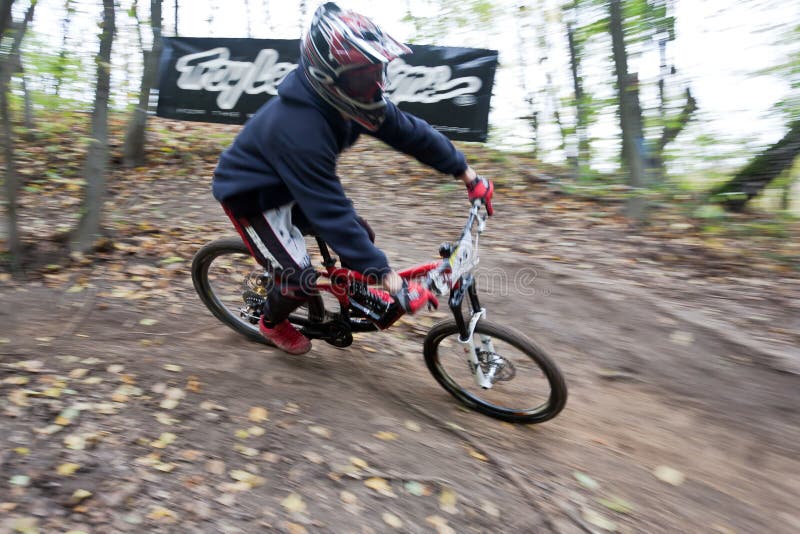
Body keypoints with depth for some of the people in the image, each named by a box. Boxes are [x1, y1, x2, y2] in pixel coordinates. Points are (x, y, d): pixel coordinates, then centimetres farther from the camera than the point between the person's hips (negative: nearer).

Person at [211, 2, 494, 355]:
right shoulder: (298, 129, -40)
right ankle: (271, 323, 21)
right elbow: (332, 213, -40)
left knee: (362, 236, 0)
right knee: (302, 280, -13)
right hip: (250, 195, -7)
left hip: (291, 187, 7)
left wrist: (467, 174, -5)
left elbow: (409, 131, -8)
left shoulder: (350, 99, -17)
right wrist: (391, 280, -39)